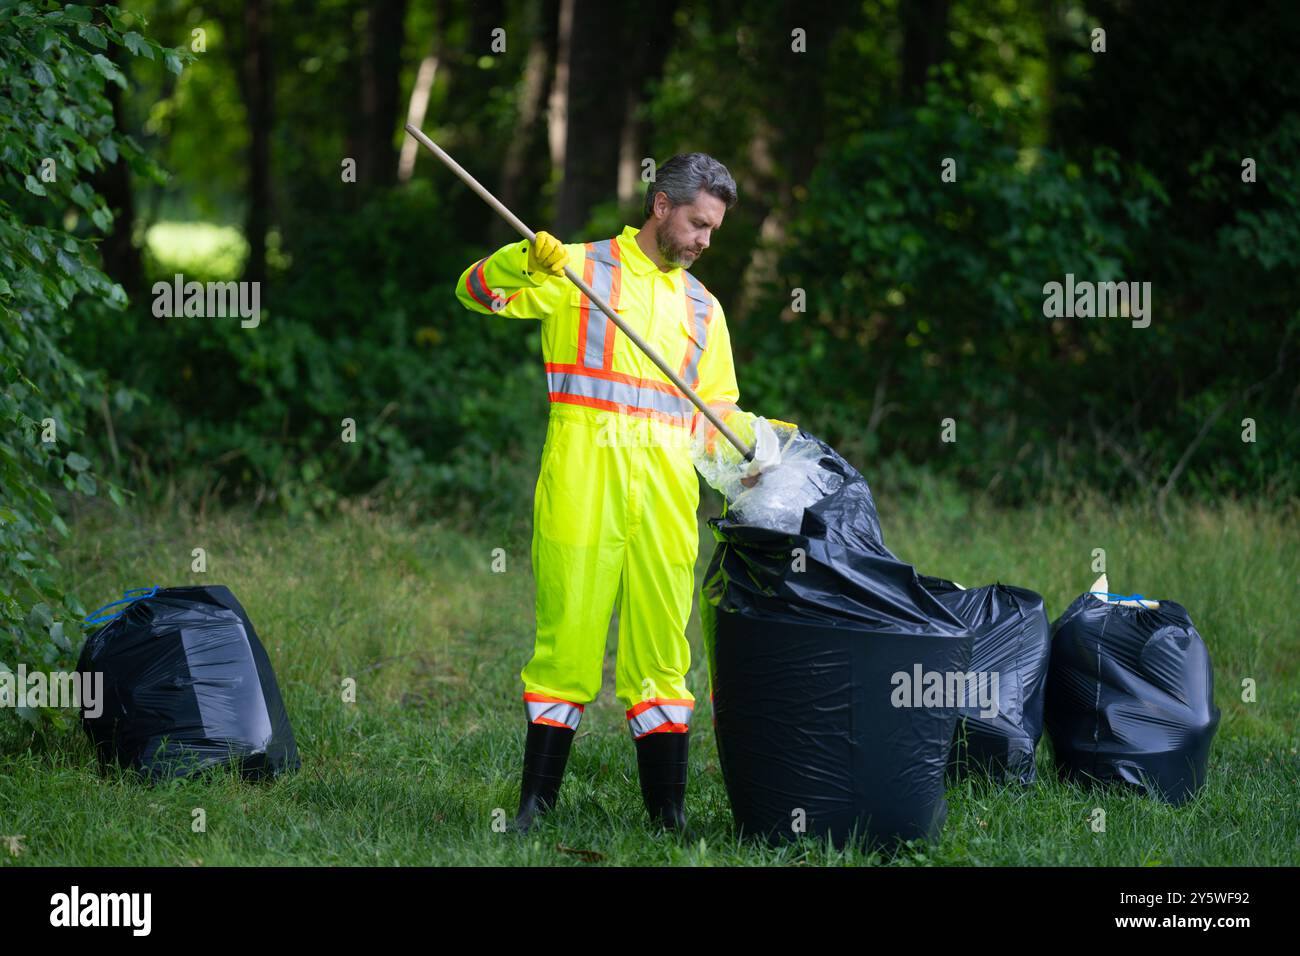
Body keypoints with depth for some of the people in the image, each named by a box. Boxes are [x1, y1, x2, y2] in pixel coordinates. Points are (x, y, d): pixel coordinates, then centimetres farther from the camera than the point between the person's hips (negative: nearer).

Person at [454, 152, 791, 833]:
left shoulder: (702, 307, 23)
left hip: (665, 484, 4)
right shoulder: (577, 269, 9)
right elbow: (475, 289, 3)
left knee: (662, 640, 0)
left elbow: (716, 412, 26)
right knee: (568, 630, -6)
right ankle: (537, 798, 1)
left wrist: (761, 435, 7)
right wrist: (523, 261, -16)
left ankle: (668, 807, 4)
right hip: (581, 474, -4)